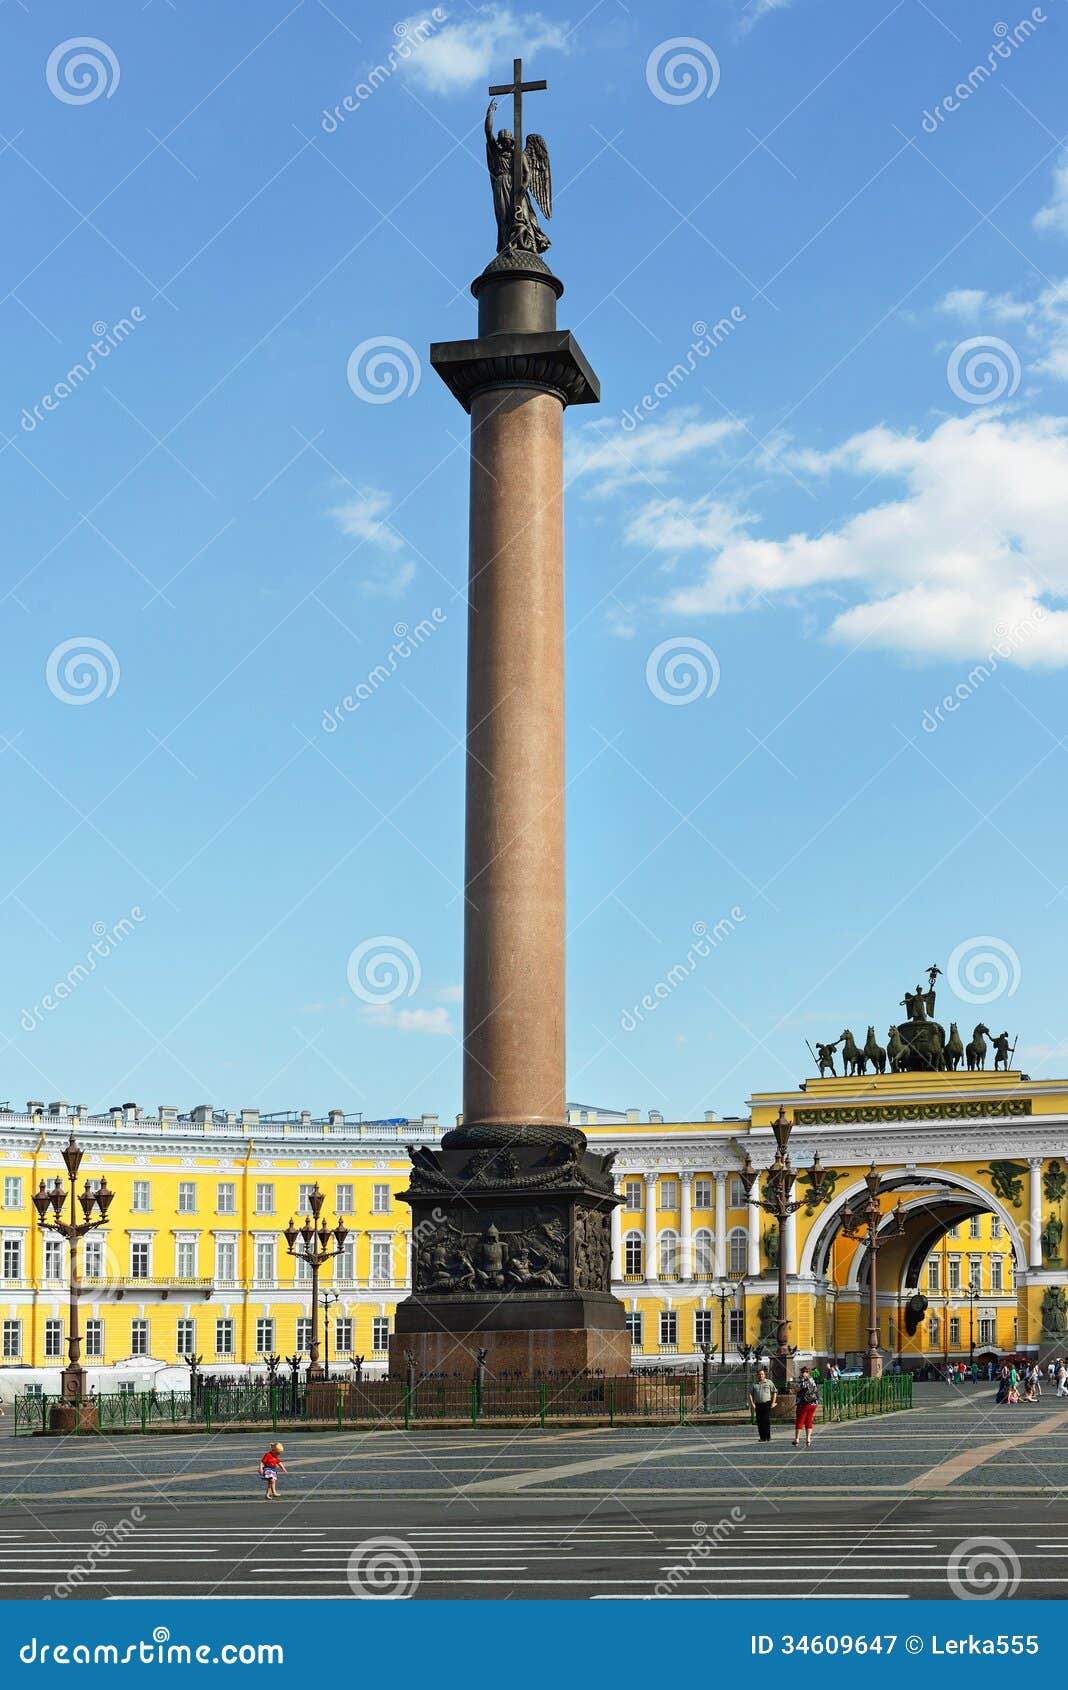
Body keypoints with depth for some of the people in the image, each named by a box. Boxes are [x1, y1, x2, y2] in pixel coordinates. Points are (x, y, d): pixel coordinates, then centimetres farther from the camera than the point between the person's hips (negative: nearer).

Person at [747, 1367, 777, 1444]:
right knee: (759, 1421, 1)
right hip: (758, 1405, 3)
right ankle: (762, 1437, 7)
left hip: (767, 1404, -3)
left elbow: (775, 1392, 8)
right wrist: (752, 1403, -1)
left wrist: (773, 1402, -1)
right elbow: (750, 1394, 9)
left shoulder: (769, 1382, 6)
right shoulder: (754, 1384, 10)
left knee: (766, 1420, -11)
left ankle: (768, 1437, -7)